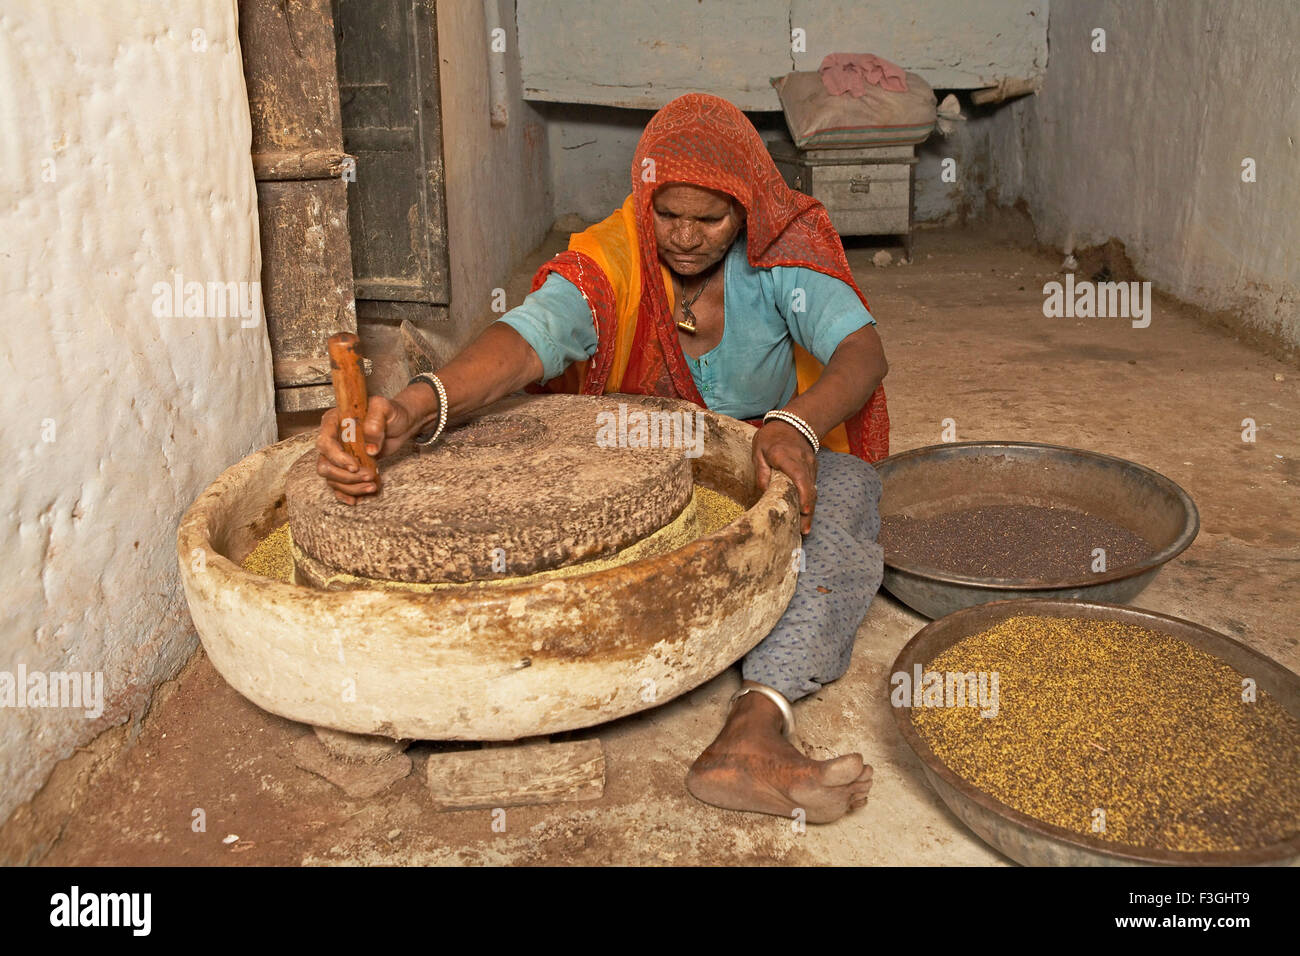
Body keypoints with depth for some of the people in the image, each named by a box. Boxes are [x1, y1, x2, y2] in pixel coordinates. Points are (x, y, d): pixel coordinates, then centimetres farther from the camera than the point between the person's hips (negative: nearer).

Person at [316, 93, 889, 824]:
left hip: (781, 456, -1)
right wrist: (414, 408, -54)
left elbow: (864, 350, -26)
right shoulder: (609, 262, -12)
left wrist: (798, 425, -50)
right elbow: (524, 341, -32)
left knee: (832, 532, -35)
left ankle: (755, 722, -49)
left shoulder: (781, 255, -11)